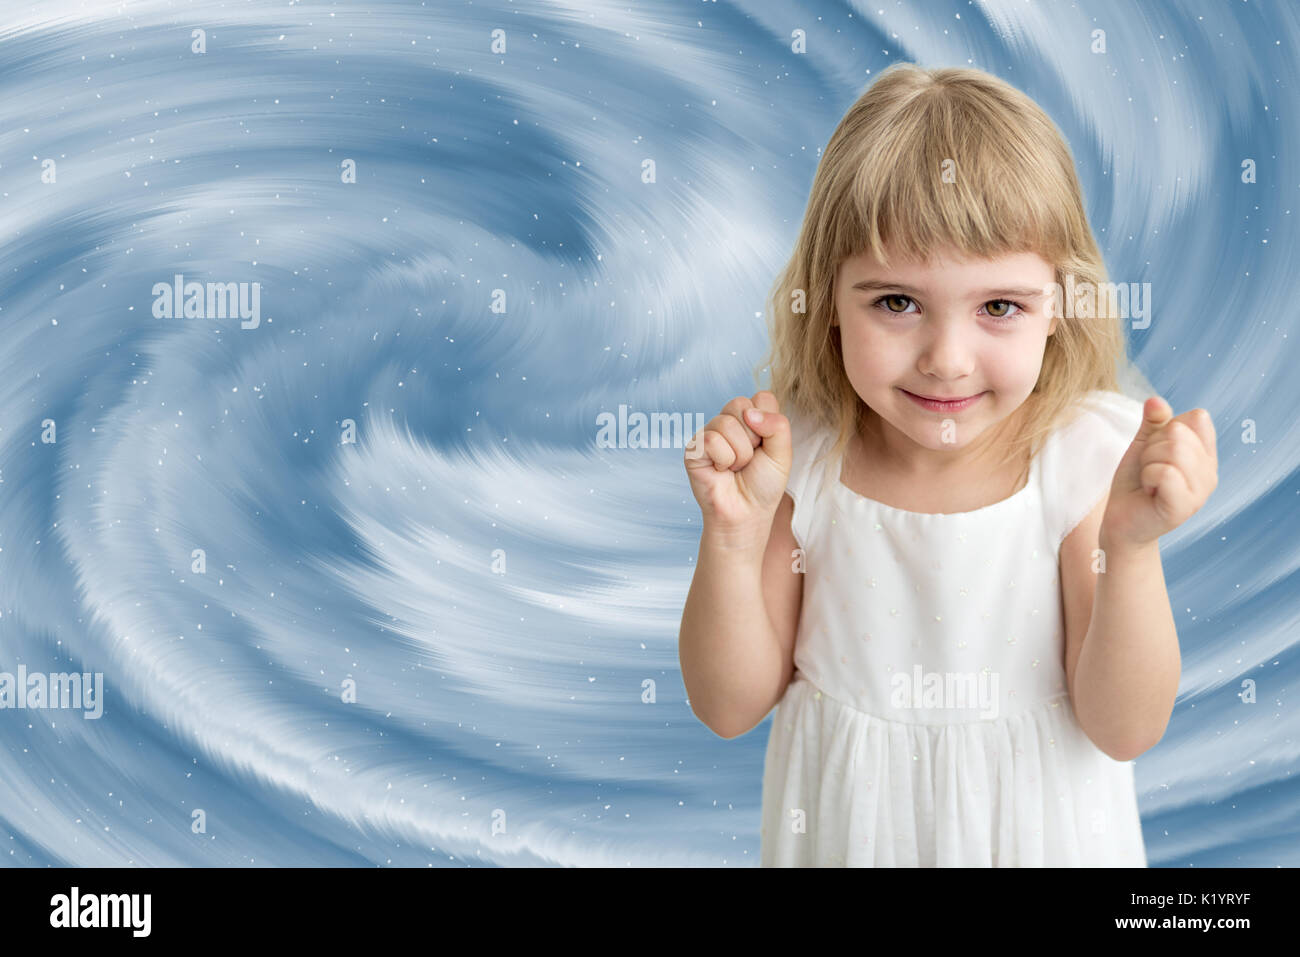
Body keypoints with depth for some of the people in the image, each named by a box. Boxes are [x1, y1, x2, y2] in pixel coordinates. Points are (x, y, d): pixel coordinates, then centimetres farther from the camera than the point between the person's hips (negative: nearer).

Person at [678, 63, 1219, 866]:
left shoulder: (1090, 458, -21)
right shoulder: (795, 454, -17)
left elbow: (1124, 732, -18)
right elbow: (732, 708, -11)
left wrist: (1131, 547, -32)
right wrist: (735, 535, -26)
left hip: (1030, 828, -1)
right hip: (845, 823, 1)